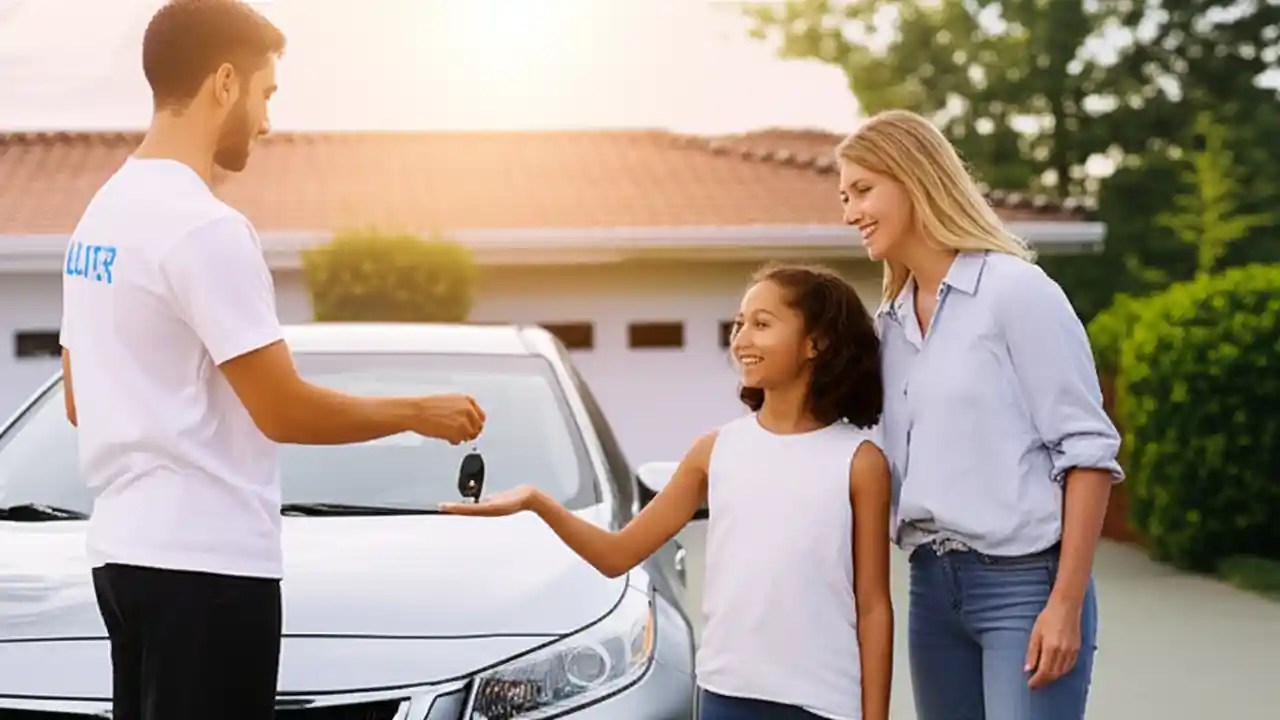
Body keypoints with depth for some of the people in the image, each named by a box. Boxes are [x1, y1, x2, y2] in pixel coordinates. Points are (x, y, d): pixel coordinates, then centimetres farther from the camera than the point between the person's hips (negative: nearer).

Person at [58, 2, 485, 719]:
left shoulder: (103, 213, 13)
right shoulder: (205, 227, -17)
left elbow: (80, 401, 19)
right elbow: (283, 411, -17)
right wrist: (420, 413, -4)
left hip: (128, 545, 10)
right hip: (205, 558, -10)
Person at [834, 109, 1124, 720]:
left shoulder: (1015, 290, -7)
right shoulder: (890, 322, 13)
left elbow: (1087, 451, -10)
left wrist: (1066, 603, -15)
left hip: (1024, 581, -6)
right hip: (932, 584, 7)